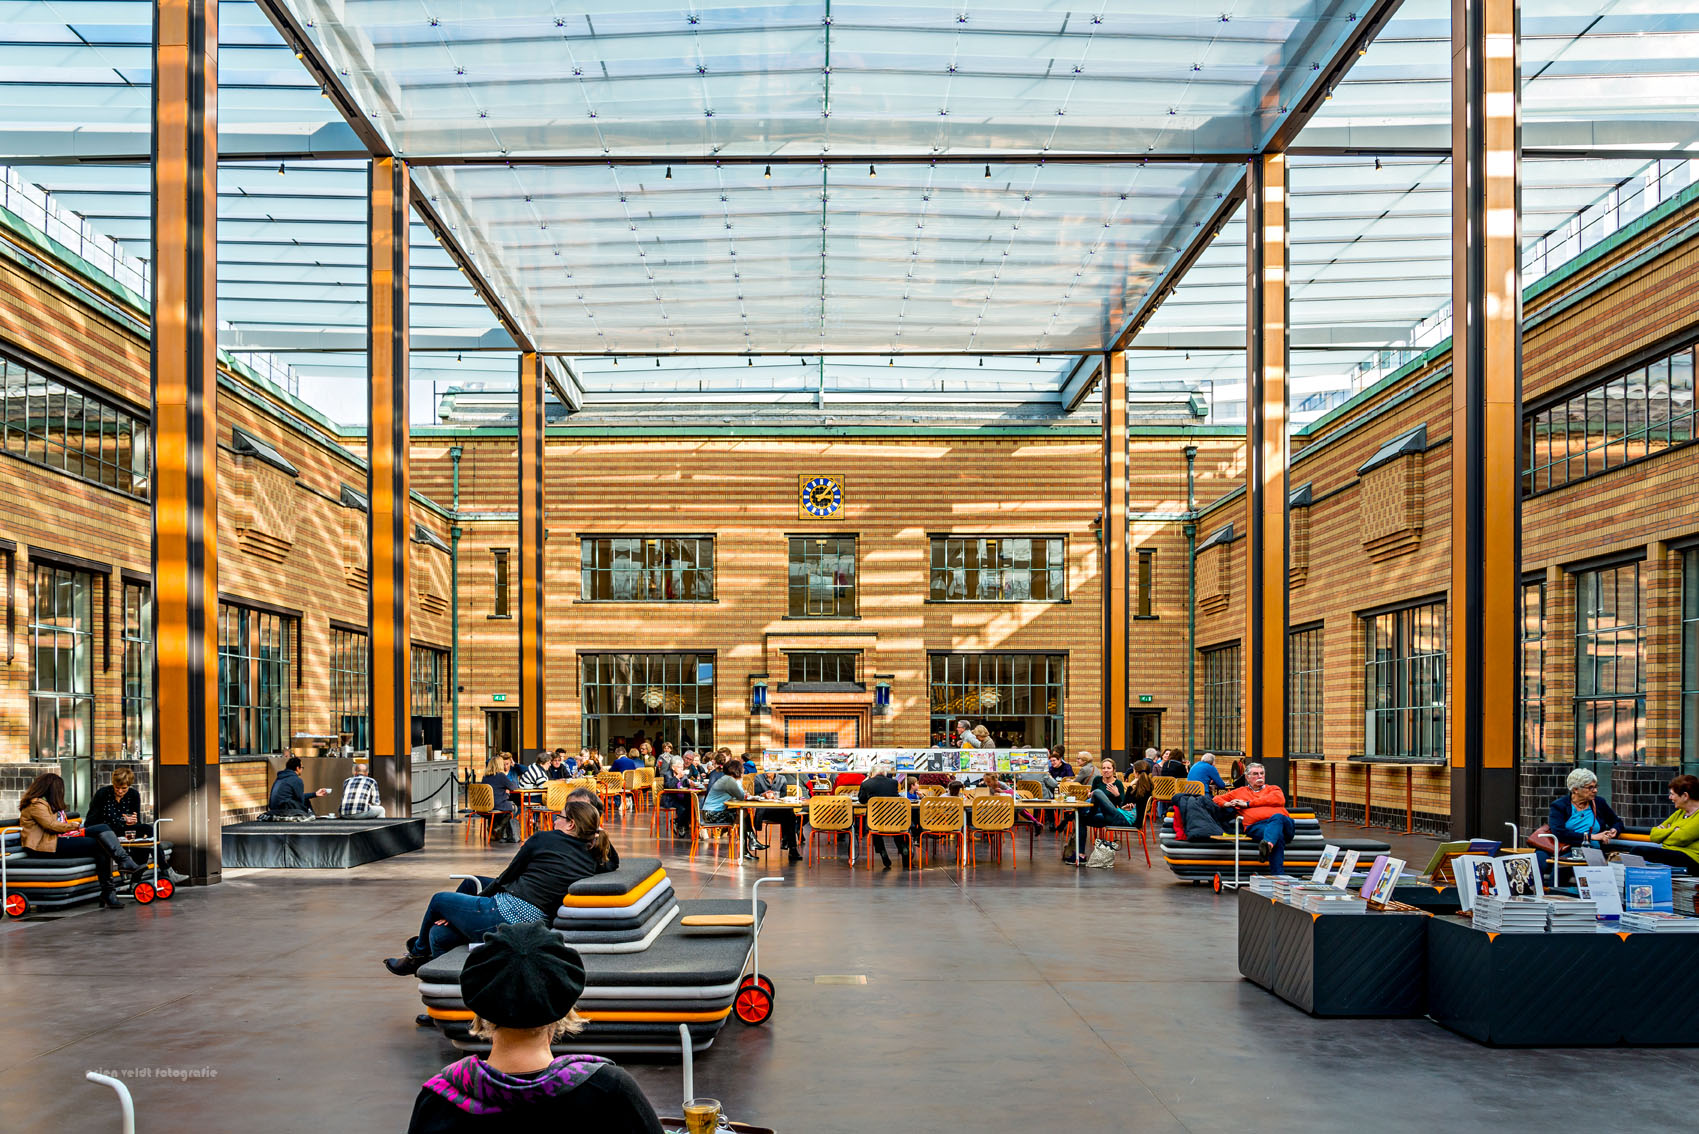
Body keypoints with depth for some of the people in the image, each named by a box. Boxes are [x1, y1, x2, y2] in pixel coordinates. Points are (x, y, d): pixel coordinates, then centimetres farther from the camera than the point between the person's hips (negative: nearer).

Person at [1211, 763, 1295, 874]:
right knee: (1278, 834, -39)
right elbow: (1217, 799, 39)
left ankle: (1268, 844, -69)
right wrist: (1227, 804, 11)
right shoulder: (1240, 792, 34)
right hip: (1256, 826, -1)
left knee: (1277, 817, -40)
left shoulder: (1273, 789, 30)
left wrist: (1248, 804, 5)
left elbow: (1278, 799, 5)